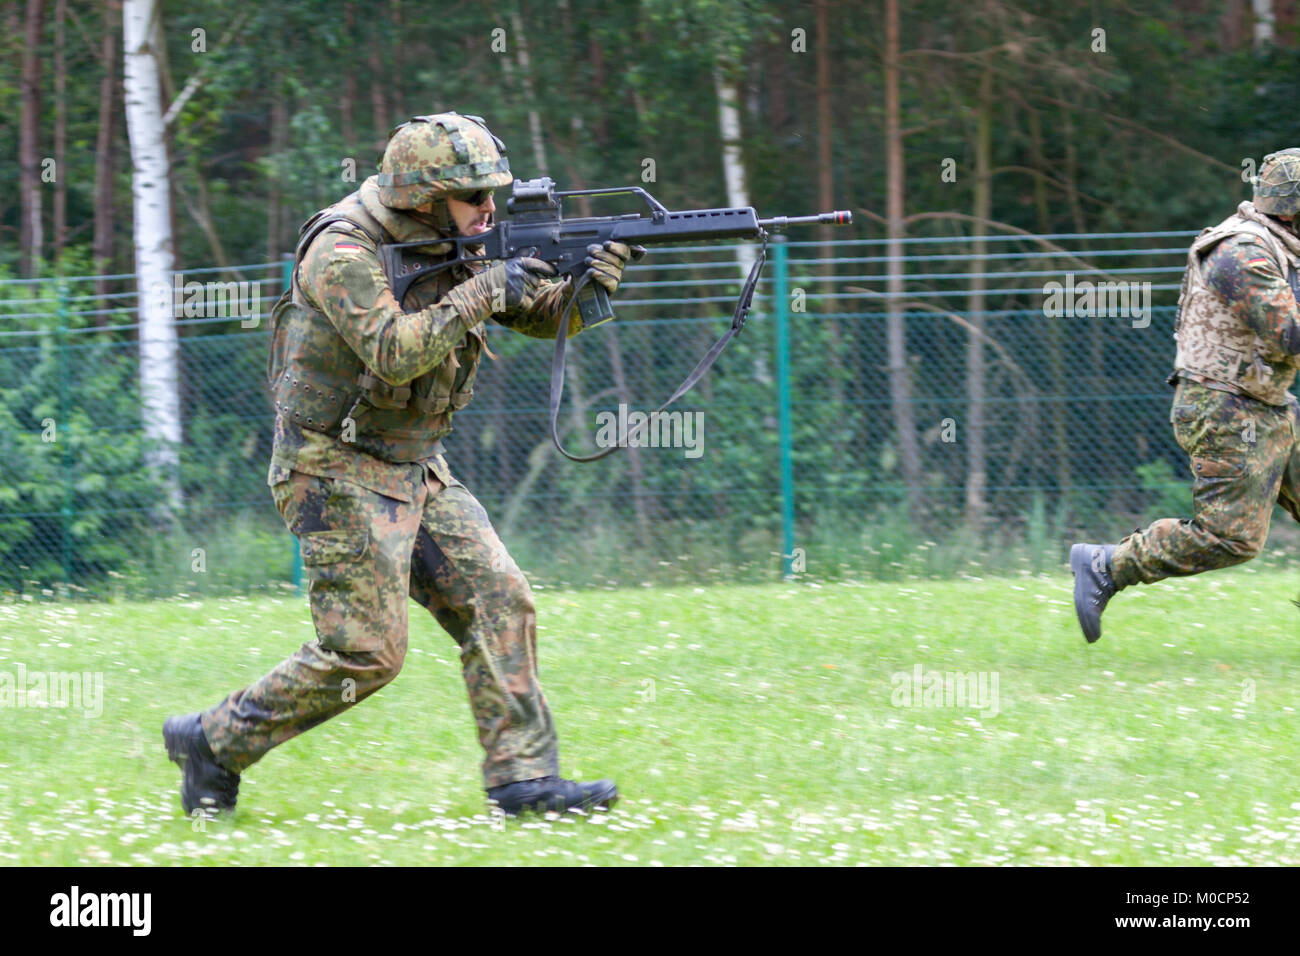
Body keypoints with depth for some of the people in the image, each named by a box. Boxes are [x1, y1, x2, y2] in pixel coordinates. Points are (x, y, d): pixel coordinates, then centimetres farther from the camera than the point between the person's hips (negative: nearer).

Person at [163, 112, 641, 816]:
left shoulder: (452, 249, 6)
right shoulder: (343, 252, -19)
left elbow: (545, 316, 8)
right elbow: (393, 350, -32)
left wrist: (588, 283, -13)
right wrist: (482, 294, -27)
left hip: (413, 472, 8)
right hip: (338, 477, -8)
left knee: (499, 601, -3)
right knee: (366, 652, -9)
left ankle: (523, 778, -3)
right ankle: (212, 744, 5)